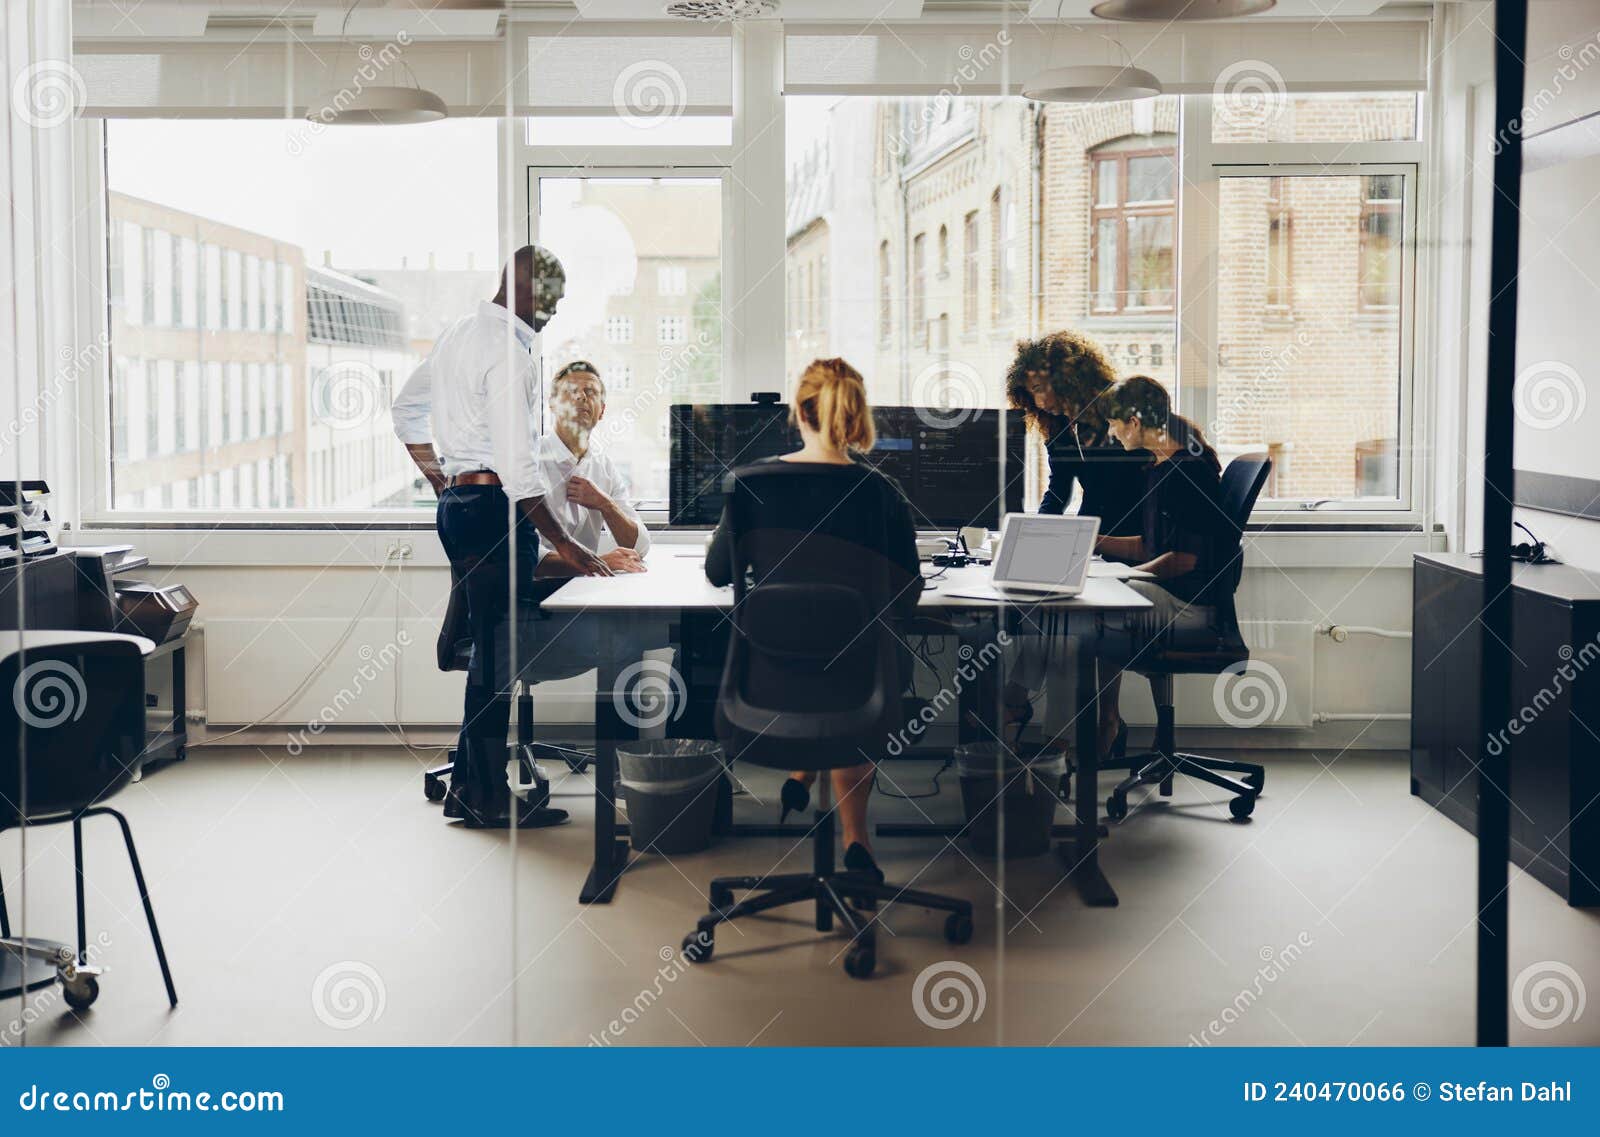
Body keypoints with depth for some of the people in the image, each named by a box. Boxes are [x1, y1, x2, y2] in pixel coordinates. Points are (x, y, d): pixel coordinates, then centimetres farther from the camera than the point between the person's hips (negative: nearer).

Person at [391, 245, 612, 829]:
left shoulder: (457, 334, 14)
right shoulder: (509, 352, -16)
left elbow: (406, 410, 26)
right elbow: (516, 464, -22)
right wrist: (562, 543, -21)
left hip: (456, 503, 10)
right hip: (495, 506, -10)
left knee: (486, 645, 15)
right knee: (497, 651, -4)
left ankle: (466, 784, 19)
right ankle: (488, 798, 1)